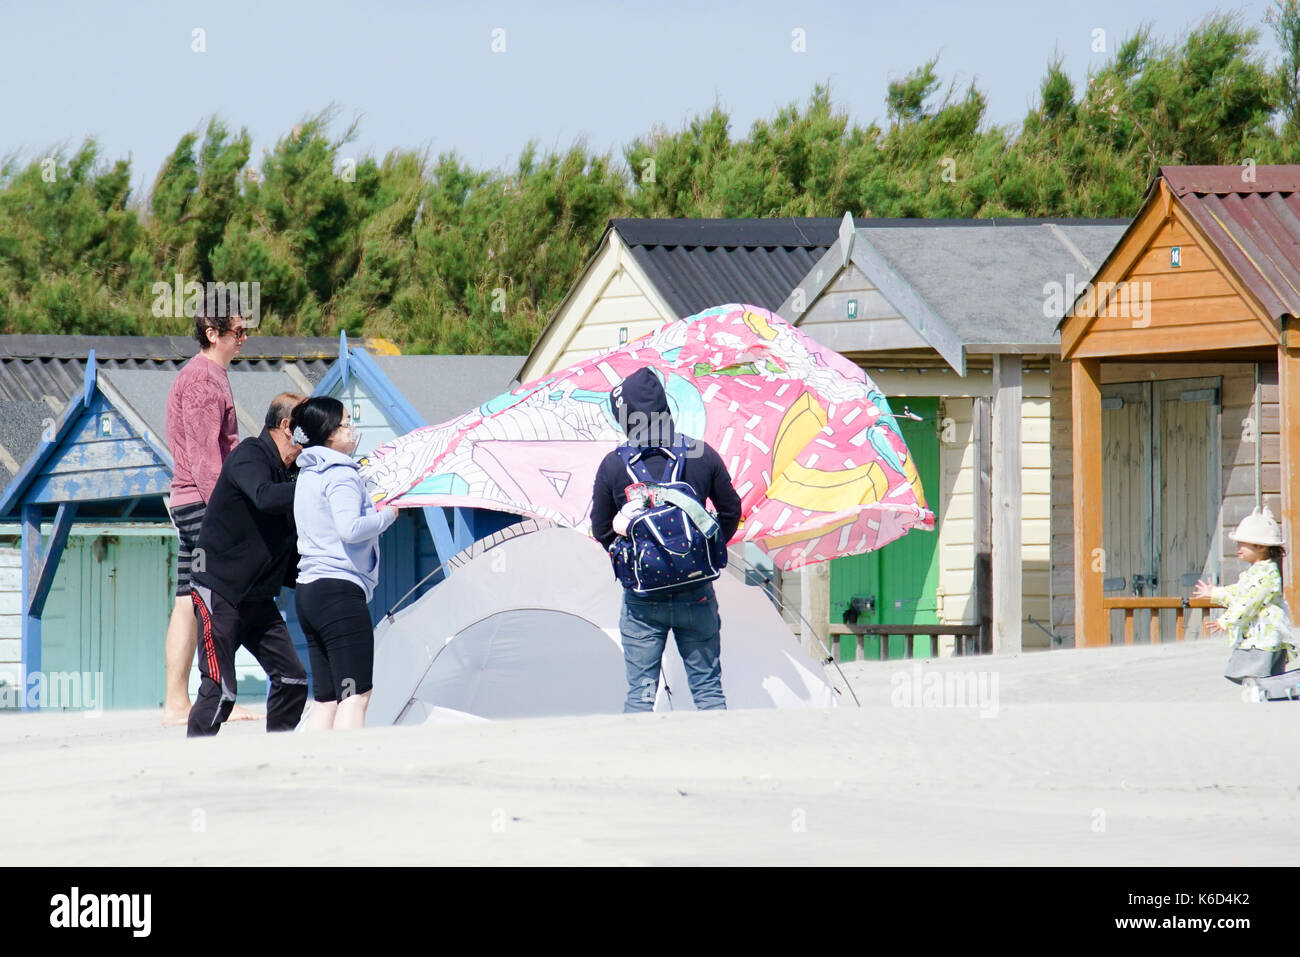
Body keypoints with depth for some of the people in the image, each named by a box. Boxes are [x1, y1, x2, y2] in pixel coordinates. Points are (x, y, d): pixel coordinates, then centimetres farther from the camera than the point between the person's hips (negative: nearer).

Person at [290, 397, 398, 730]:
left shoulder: (308, 474, 18)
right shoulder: (341, 474, -10)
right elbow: (350, 529, -24)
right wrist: (387, 515, -9)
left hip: (308, 591, 9)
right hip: (340, 590, -9)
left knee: (326, 698, 9)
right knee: (355, 694, -10)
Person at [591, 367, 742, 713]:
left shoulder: (613, 465, -7)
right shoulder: (702, 455, -4)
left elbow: (601, 530, 4)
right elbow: (731, 511, 9)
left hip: (641, 597, -1)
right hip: (696, 593, 1)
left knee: (639, 692, 4)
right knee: (707, 686, 9)